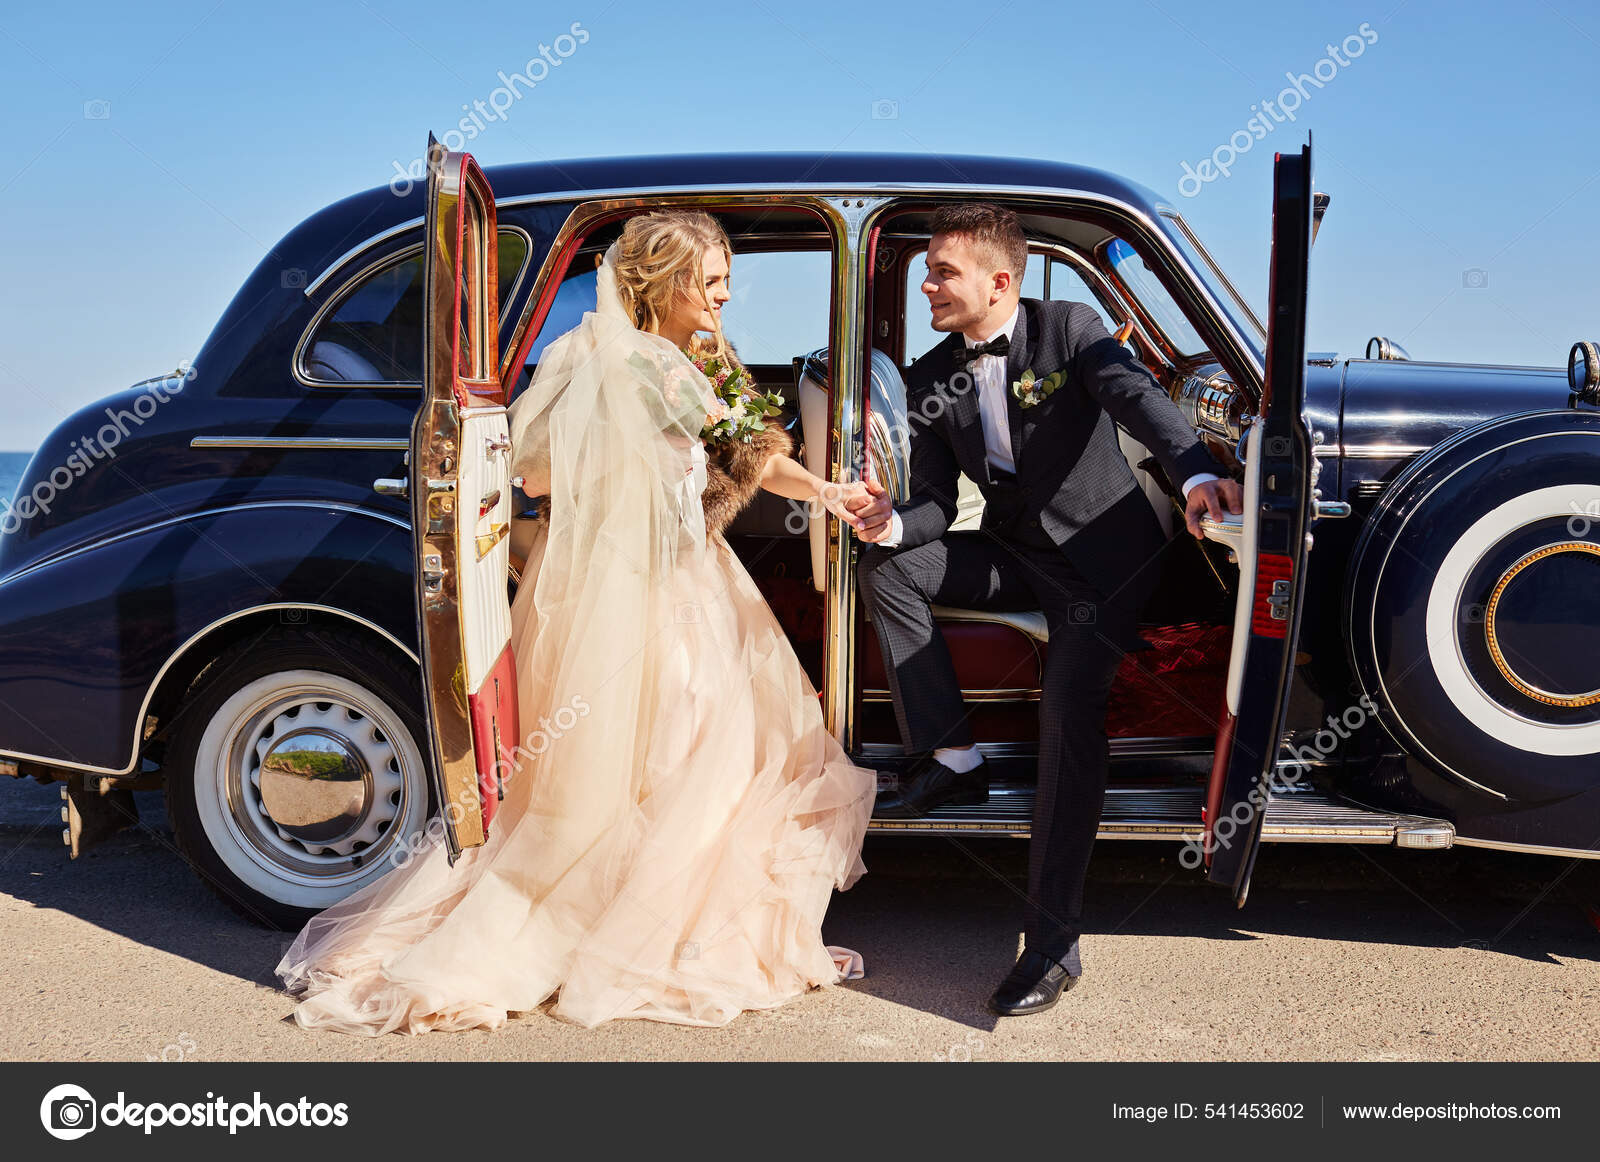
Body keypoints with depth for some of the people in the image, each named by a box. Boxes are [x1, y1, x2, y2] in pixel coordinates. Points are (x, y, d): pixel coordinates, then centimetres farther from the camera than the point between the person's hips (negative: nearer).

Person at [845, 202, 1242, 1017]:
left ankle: (1053, 941, -24)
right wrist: (892, 522, -23)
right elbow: (936, 501, 2)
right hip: (1016, 551, 5)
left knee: (1070, 699, -26)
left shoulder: (1070, 328, -9)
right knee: (886, 567, -15)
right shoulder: (932, 380, 3)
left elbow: (1135, 394, -26)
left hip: (1104, 550, -5)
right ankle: (952, 761, -8)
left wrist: (1196, 474, -46)